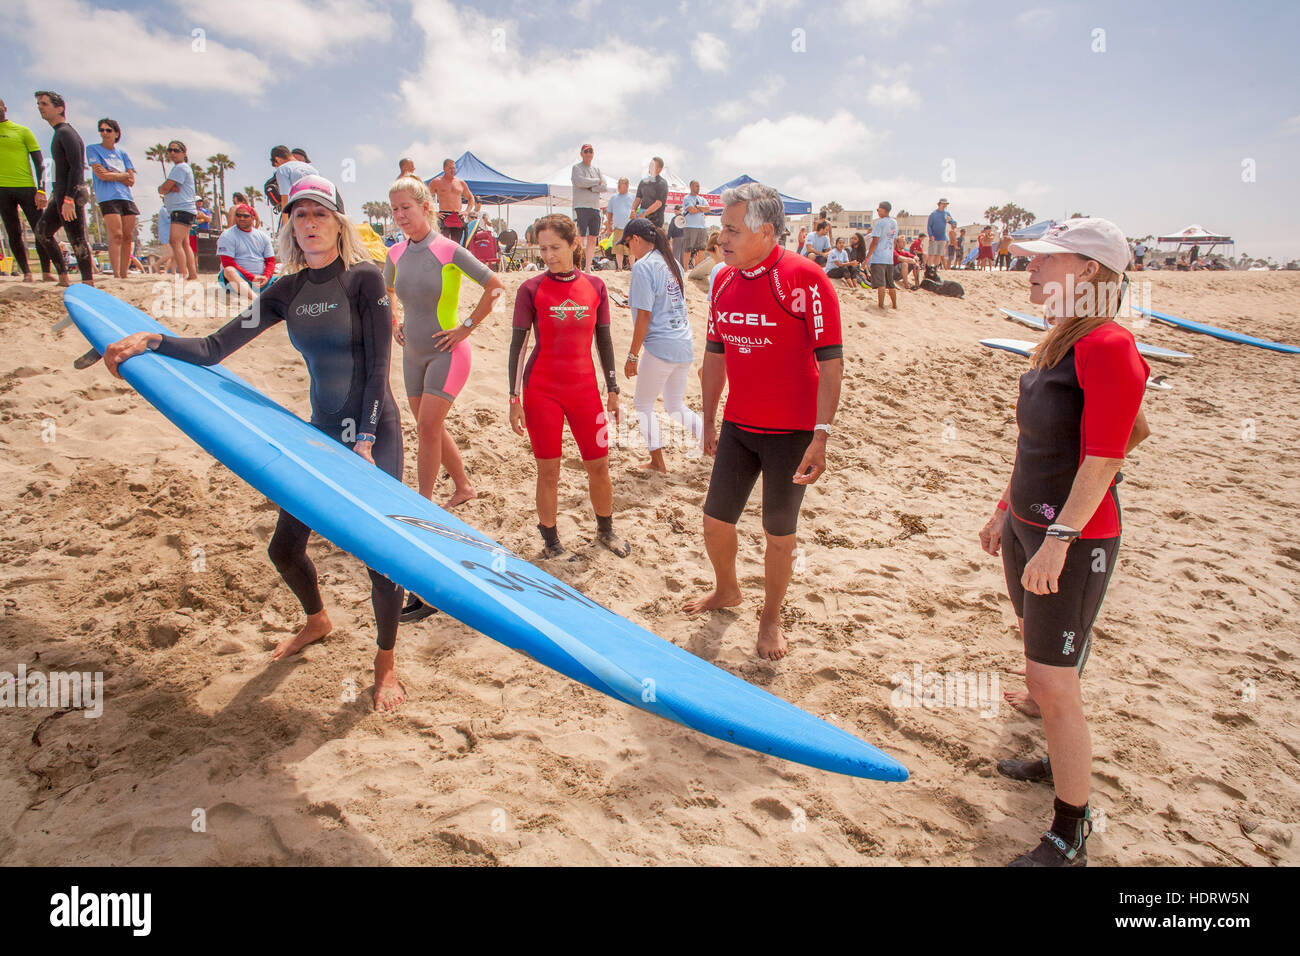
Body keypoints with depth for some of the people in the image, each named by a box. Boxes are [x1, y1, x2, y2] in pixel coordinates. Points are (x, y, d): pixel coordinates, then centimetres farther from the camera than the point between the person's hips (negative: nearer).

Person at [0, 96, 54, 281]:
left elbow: (39, 163, 3)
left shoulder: (23, 131, 6)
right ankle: (26, 273, 7)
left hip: (26, 187, -2)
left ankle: (46, 271, 4)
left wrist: (41, 189, -7)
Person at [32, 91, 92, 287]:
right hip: (60, 194, 10)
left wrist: (68, 199, -26)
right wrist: (53, 196, 26)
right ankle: (63, 276, 17)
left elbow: (77, 168, -20)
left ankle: (89, 283, -8)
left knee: (77, 240, -10)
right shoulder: (59, 134, 20)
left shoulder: (66, 133, -11)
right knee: (42, 230, 15)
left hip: (71, 194, -10)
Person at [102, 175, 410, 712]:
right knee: (284, 547, 12)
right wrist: (151, 339, -12)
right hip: (321, 431, 6)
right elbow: (214, 350, 3)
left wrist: (365, 441, -17)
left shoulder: (364, 277, -10)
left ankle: (386, 661, 19)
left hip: (374, 431, -6)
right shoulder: (288, 292, 5)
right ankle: (316, 621, 44)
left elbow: (378, 366, -13)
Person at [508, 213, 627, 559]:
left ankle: (605, 529, 30)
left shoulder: (595, 287, 3)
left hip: (585, 388, 3)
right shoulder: (531, 289, -5)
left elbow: (604, 340, 9)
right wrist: (515, 399, -6)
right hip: (542, 391, -2)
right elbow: (518, 344, -2)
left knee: (599, 466, 8)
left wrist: (613, 391, 9)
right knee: (548, 470, 4)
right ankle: (550, 538, 22)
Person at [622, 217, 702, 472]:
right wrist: (635, 301, 31)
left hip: (660, 347, -8)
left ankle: (657, 461, 15)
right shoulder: (672, 262, 11)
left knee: (643, 404, 11)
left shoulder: (643, 266, -12)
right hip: (685, 346, 8)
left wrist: (633, 356, -10)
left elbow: (644, 316, -16)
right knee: (675, 407, 19)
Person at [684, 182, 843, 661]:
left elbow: (830, 362, -17)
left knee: (779, 532, 8)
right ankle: (726, 590, 41)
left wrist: (820, 437, -22)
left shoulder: (804, 279, -16)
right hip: (737, 426, 6)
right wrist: (709, 419, 16)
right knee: (715, 520, 12)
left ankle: (771, 618, 29)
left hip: (792, 432, -5)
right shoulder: (724, 280, 4)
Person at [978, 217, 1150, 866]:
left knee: (1051, 684, -5)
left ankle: (1068, 840, 9)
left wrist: (1059, 537, -26)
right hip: (1027, 523, 10)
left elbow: (1102, 458, -23)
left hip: (1074, 541, -9)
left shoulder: (1108, 347, -18)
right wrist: (1007, 509, 21)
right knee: (1039, 658, 22)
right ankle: (1064, 761, 44)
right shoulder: (1056, 343, 11)